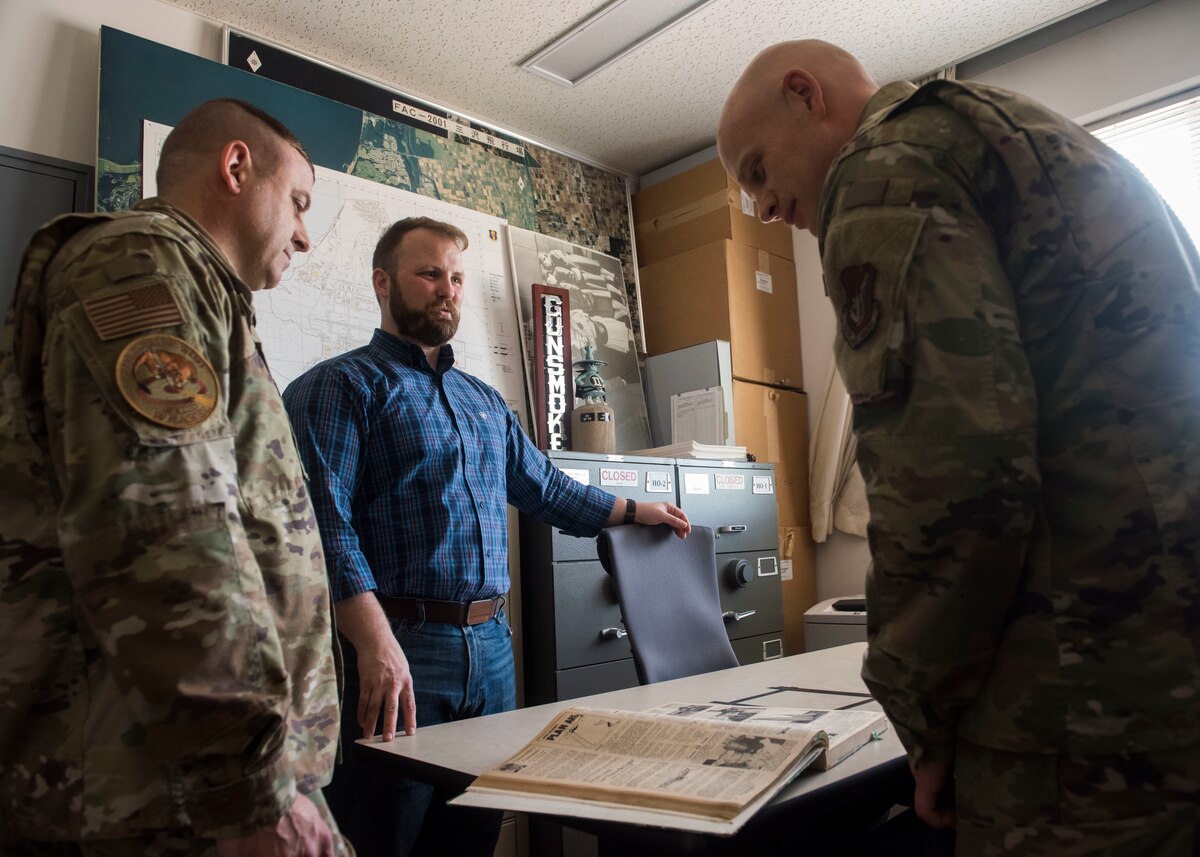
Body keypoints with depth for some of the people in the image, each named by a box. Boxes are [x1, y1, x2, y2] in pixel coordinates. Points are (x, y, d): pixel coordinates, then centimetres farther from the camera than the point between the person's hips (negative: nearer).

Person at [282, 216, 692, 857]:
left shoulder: (485, 401, 18)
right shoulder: (341, 385, -4)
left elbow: (542, 484, 28)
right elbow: (327, 520, -16)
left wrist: (634, 511, 31)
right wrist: (375, 644, -26)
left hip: (493, 645, 7)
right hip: (398, 643, -6)